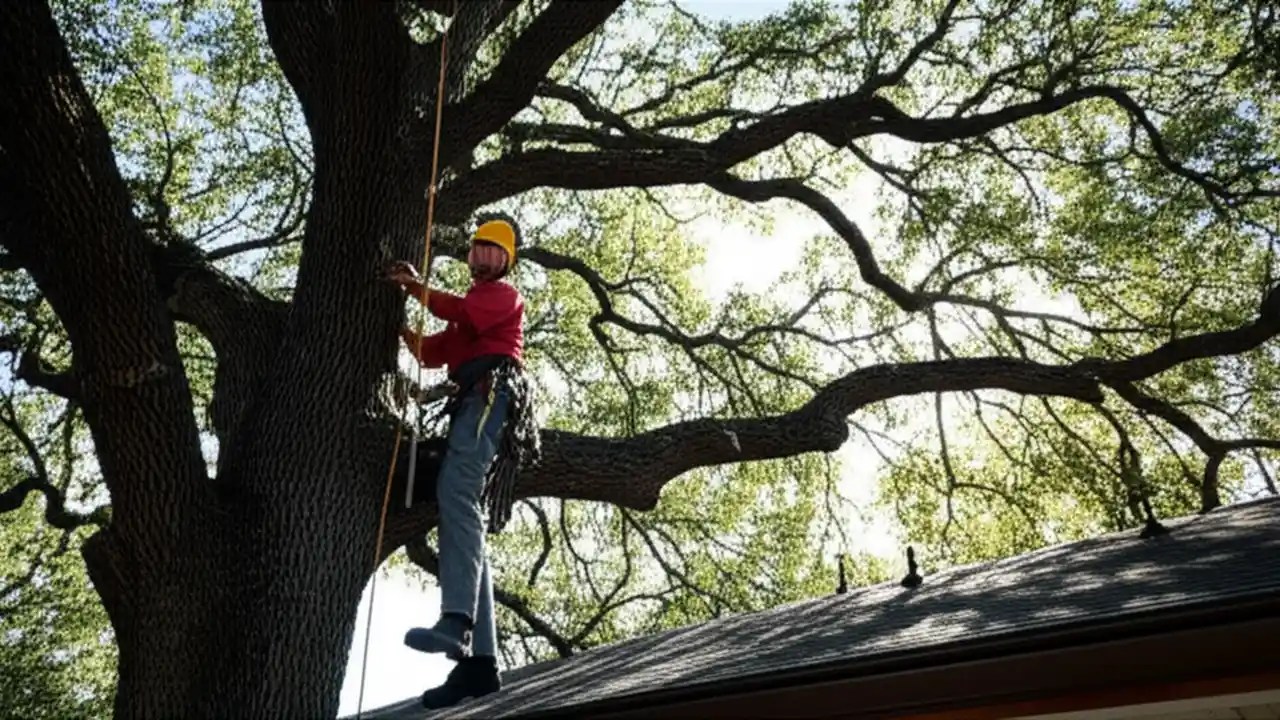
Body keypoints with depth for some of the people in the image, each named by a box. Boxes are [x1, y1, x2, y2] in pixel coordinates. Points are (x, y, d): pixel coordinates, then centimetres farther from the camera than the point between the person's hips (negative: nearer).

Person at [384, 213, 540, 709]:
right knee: (461, 503, -4)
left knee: (456, 489, -30)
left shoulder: (505, 294, 14)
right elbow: (431, 354, 27)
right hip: (471, 402, 8)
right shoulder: (469, 308, 38)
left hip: (493, 392, -8)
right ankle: (479, 661, -11)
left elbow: (466, 313, -7)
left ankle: (457, 621, -46)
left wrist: (417, 288, -3)